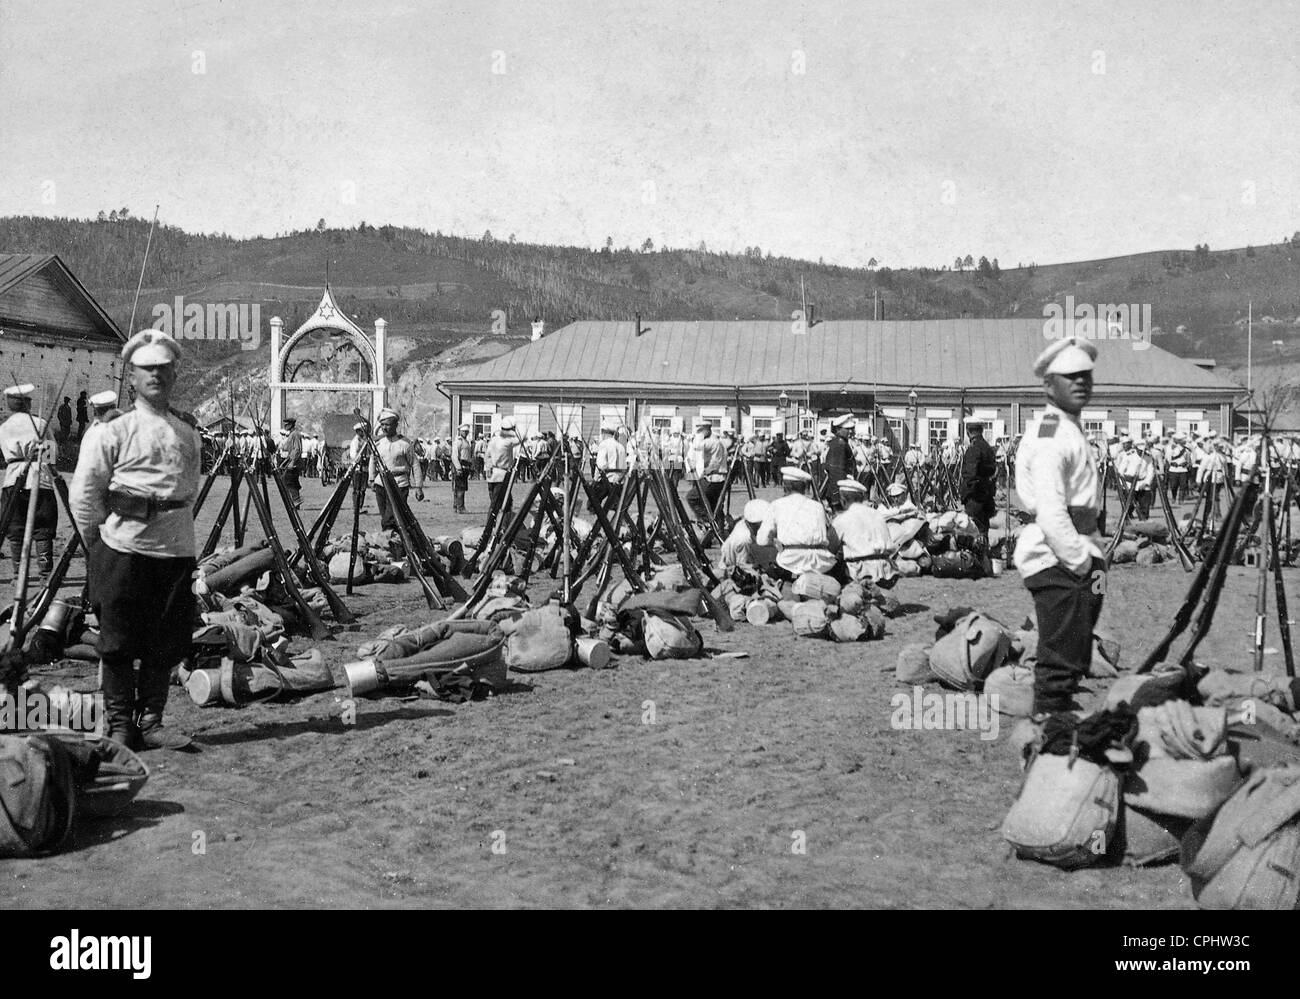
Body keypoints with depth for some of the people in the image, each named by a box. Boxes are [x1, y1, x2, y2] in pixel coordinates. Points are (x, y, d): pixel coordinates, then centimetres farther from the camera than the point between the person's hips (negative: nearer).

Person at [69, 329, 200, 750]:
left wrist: (171, 524, 14)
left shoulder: (189, 432, 12)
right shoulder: (113, 431, -3)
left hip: (176, 549, 4)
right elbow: (83, 495, -1)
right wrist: (98, 540, 2)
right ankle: (119, 725, 12)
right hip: (123, 548, -4)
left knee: (167, 644, 6)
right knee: (119, 643, 1)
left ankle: (149, 721, 18)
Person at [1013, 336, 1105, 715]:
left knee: (1072, 662, 16)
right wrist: (1083, 564, -18)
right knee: (1060, 666, -8)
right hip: (1058, 561, -11)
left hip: (1074, 559, 11)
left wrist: (1091, 558, 16)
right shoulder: (1051, 435, -14)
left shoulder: (1069, 429, 19)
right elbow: (1050, 513, -23)